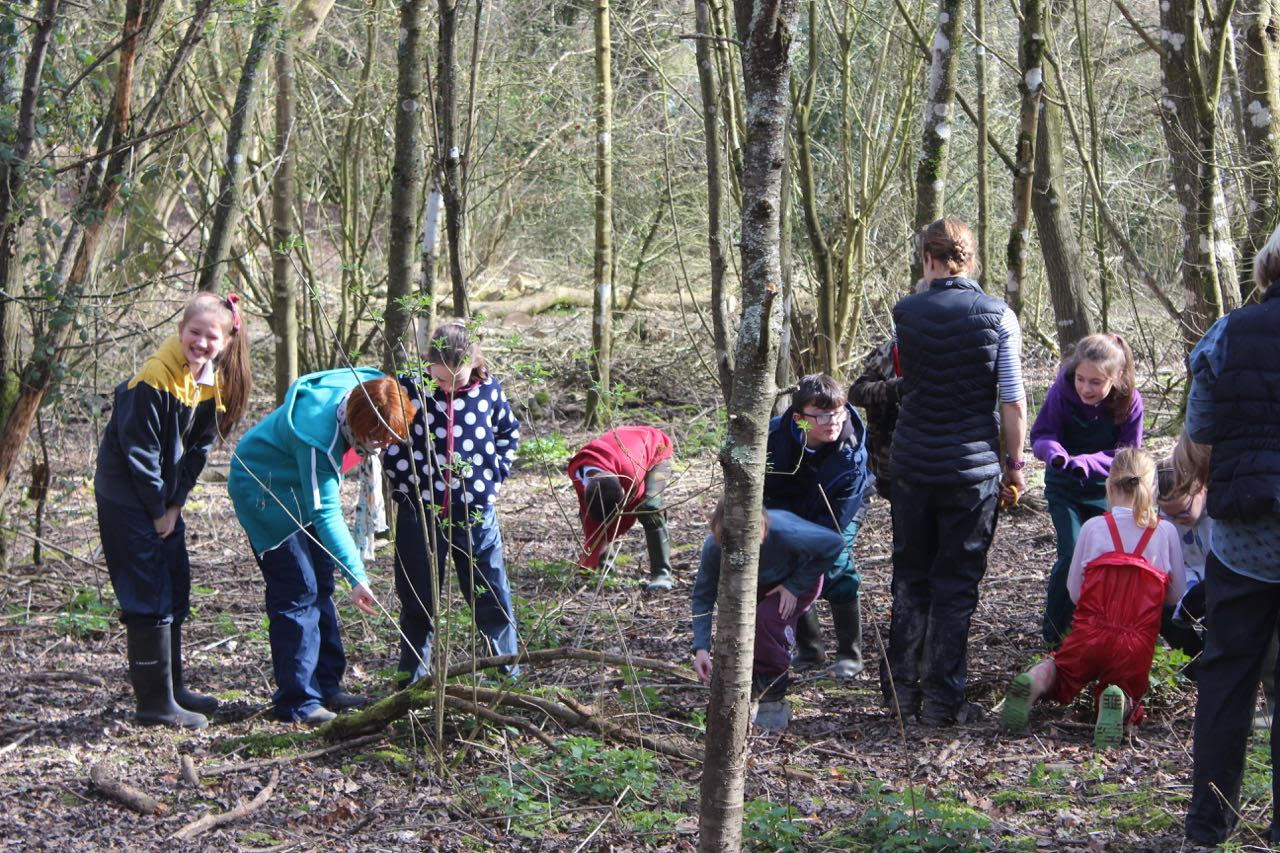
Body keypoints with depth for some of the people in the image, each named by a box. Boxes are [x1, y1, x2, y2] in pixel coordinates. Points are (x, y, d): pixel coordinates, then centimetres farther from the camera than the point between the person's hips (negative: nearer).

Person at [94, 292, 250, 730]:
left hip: (164, 496, 8)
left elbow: (198, 447, 6)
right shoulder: (155, 378, -23)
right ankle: (156, 703, -3)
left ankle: (172, 688, 27)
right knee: (150, 596, -8)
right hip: (128, 494, -8)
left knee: (175, 589, 15)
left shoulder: (213, 382, 1)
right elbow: (139, 450, -21)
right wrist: (159, 510, -13)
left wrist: (175, 505, -1)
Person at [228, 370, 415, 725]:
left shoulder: (367, 387, -19)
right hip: (264, 492, -9)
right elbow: (326, 514, -37)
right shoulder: (317, 436, -39)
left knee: (320, 586, 10)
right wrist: (356, 576, -41)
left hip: (302, 489, 9)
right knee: (298, 590, -12)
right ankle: (299, 701, -7)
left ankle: (326, 685, 18)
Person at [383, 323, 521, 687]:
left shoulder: (488, 390, -2)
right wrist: (403, 481, -5)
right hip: (420, 511, -1)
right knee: (418, 600, 9)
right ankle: (411, 677, 21)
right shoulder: (409, 388, -9)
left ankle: (507, 669, 19)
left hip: (476, 510, 1)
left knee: (492, 595, 6)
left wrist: (496, 473, 5)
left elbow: (509, 432, 16)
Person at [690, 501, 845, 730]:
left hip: (799, 581, -4)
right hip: (757, 586, 4)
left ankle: (773, 698, -13)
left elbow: (834, 544, -27)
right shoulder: (714, 547, -34)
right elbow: (702, 597, -22)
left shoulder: (785, 533, -43)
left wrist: (794, 586, -26)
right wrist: (701, 648, -32)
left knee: (766, 619, -30)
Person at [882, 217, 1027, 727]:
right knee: (956, 585, 4)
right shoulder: (998, 317, -7)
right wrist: (1015, 464, 4)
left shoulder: (905, 313, -1)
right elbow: (1013, 401, -7)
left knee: (910, 579, 15)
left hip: (912, 467, 2)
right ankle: (942, 700, 6)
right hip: (972, 469, -2)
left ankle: (900, 690, 18)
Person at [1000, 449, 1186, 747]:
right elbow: (1176, 594, 10)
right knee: (1127, 693, 21)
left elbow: (1074, 591, 7)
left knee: (1059, 667, 26)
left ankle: (1034, 681, -12)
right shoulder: (1166, 532, 2)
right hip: (1138, 642, 0)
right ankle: (1118, 701, -18)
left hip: (1090, 634, 0)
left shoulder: (1093, 527, 2)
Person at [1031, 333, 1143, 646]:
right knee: (1072, 556, -12)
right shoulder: (1062, 390, -23)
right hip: (1065, 487, -1)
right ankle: (1054, 632, 4)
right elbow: (1040, 434, -17)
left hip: (1105, 488, 1)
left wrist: (1088, 462, -35)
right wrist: (1054, 452, -41)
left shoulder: (1130, 401, -20)